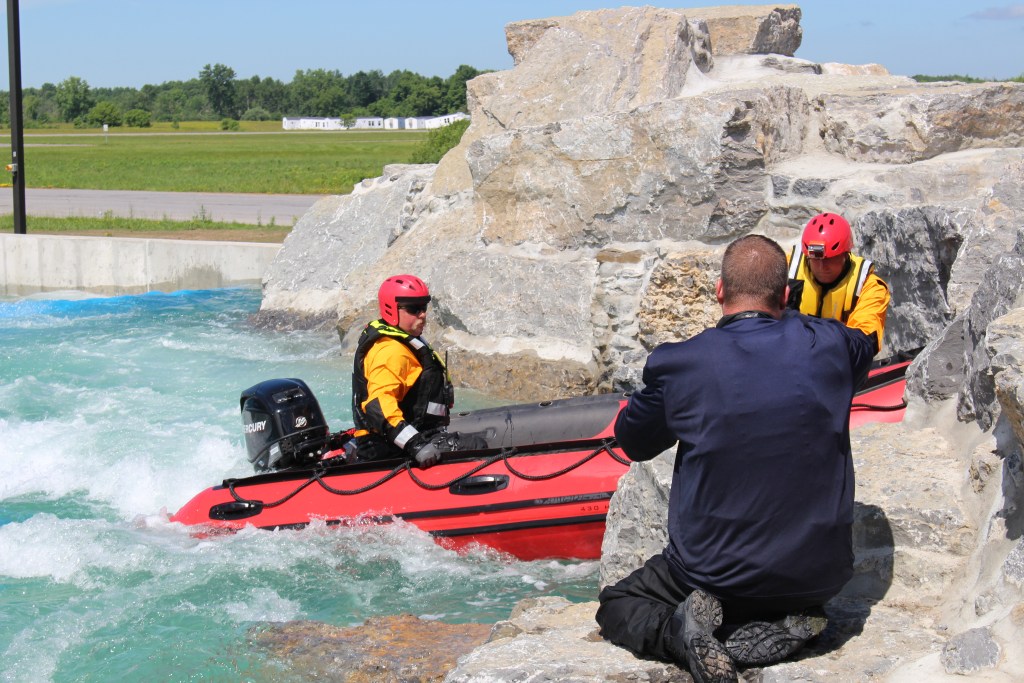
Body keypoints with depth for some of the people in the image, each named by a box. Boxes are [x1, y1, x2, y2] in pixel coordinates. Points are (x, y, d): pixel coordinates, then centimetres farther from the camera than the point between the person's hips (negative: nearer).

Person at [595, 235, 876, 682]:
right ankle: (780, 628, 3)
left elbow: (632, 442, 6)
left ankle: (679, 630, -11)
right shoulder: (828, 346, -6)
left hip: (717, 575, -3)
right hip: (820, 576, 3)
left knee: (614, 607, 22)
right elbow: (863, 347, 22)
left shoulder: (679, 365, -14)